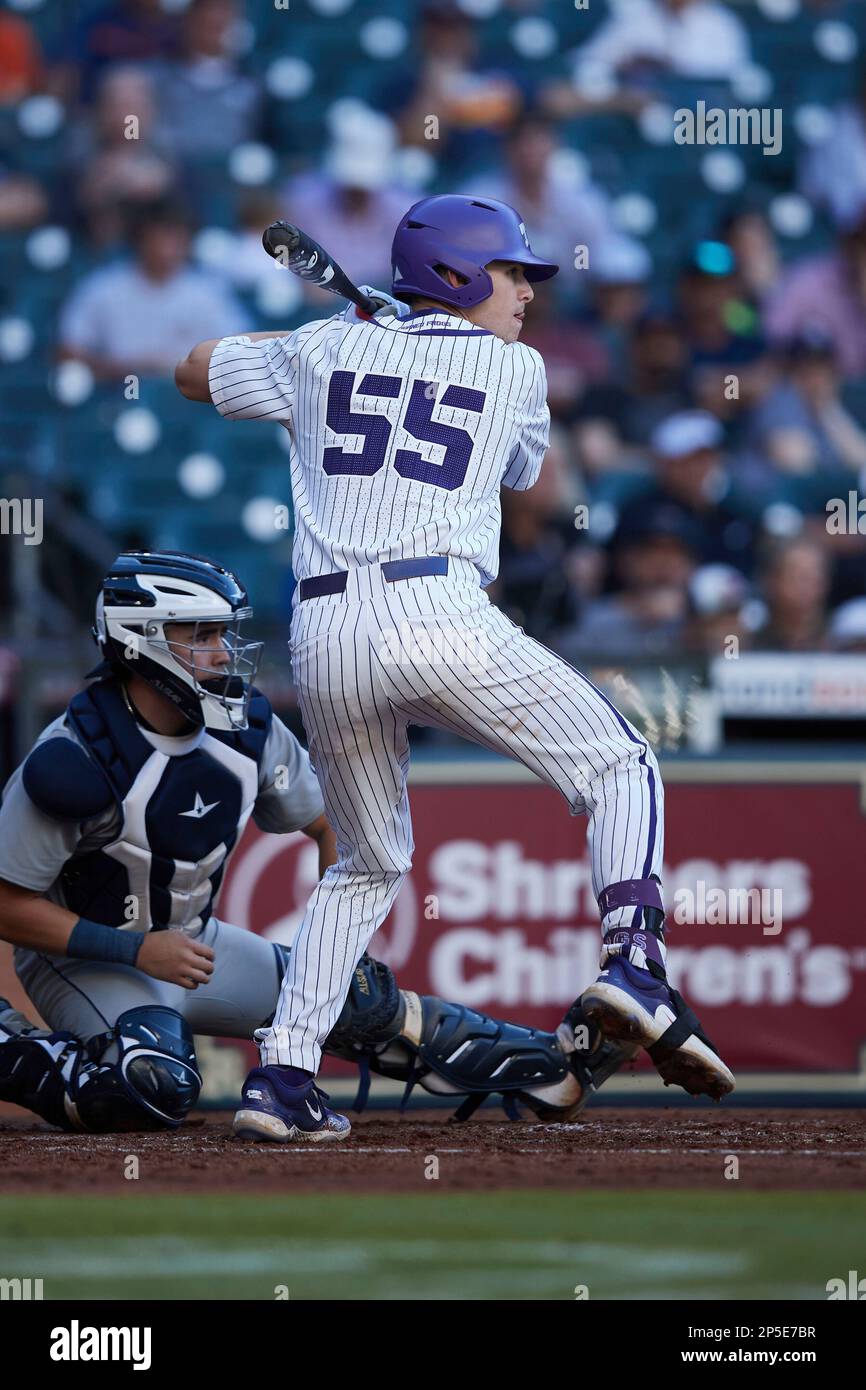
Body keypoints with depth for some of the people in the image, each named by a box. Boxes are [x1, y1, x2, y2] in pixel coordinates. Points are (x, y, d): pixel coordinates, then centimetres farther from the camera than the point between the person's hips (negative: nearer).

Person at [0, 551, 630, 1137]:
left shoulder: (247, 729, -7)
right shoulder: (77, 758, -27)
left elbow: (333, 827, 9)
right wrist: (138, 950, -27)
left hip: (193, 943, 7)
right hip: (85, 959, -7)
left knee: (366, 999, -1)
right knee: (158, 1088, -35)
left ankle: (551, 1066, 7)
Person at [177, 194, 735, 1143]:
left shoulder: (320, 350, 18)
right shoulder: (514, 368, 12)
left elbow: (194, 373, 34)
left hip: (322, 635, 4)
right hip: (441, 617, -4)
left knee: (368, 864, 21)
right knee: (621, 770, 10)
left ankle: (280, 1071, 11)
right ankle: (633, 964, -14)